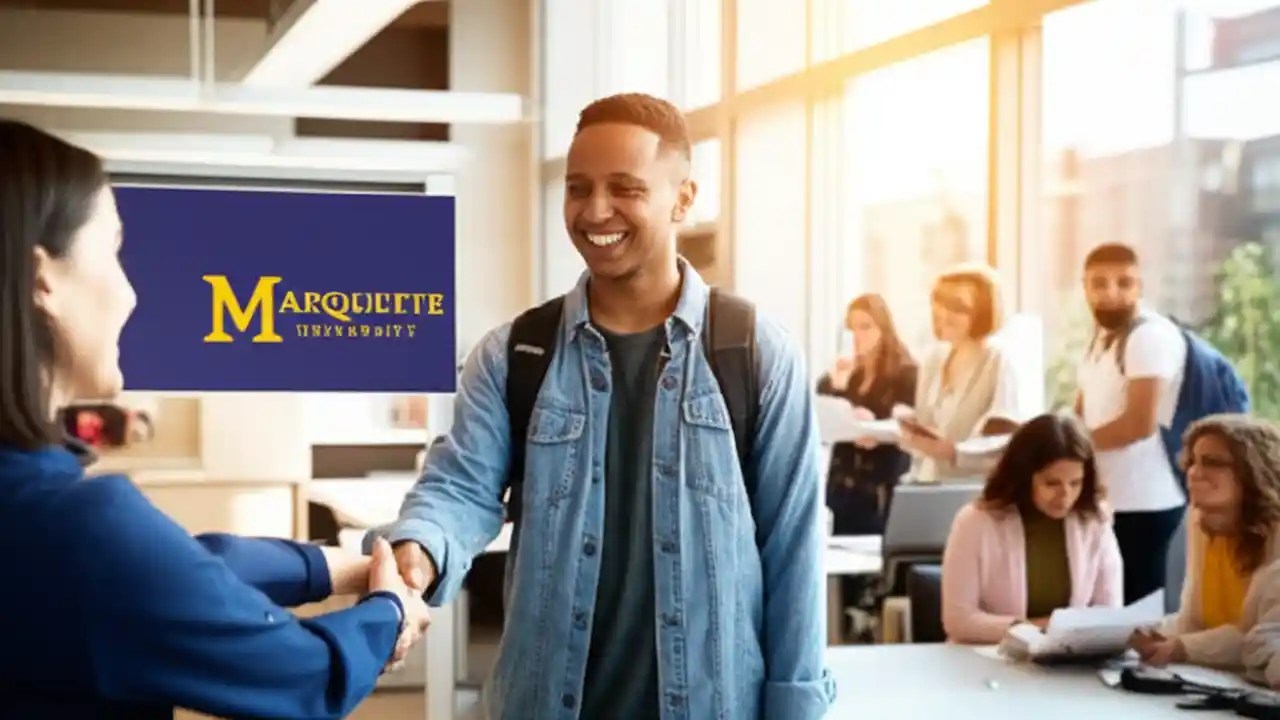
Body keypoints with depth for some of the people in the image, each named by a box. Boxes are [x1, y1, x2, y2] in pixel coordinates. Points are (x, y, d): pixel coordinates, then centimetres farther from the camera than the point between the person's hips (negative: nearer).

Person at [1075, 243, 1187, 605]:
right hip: (1106, 500, 9)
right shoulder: (1101, 338, 15)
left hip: (1141, 504, -9)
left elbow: (1139, 424, -21)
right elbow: (1084, 416, 24)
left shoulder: (1151, 335, -14)